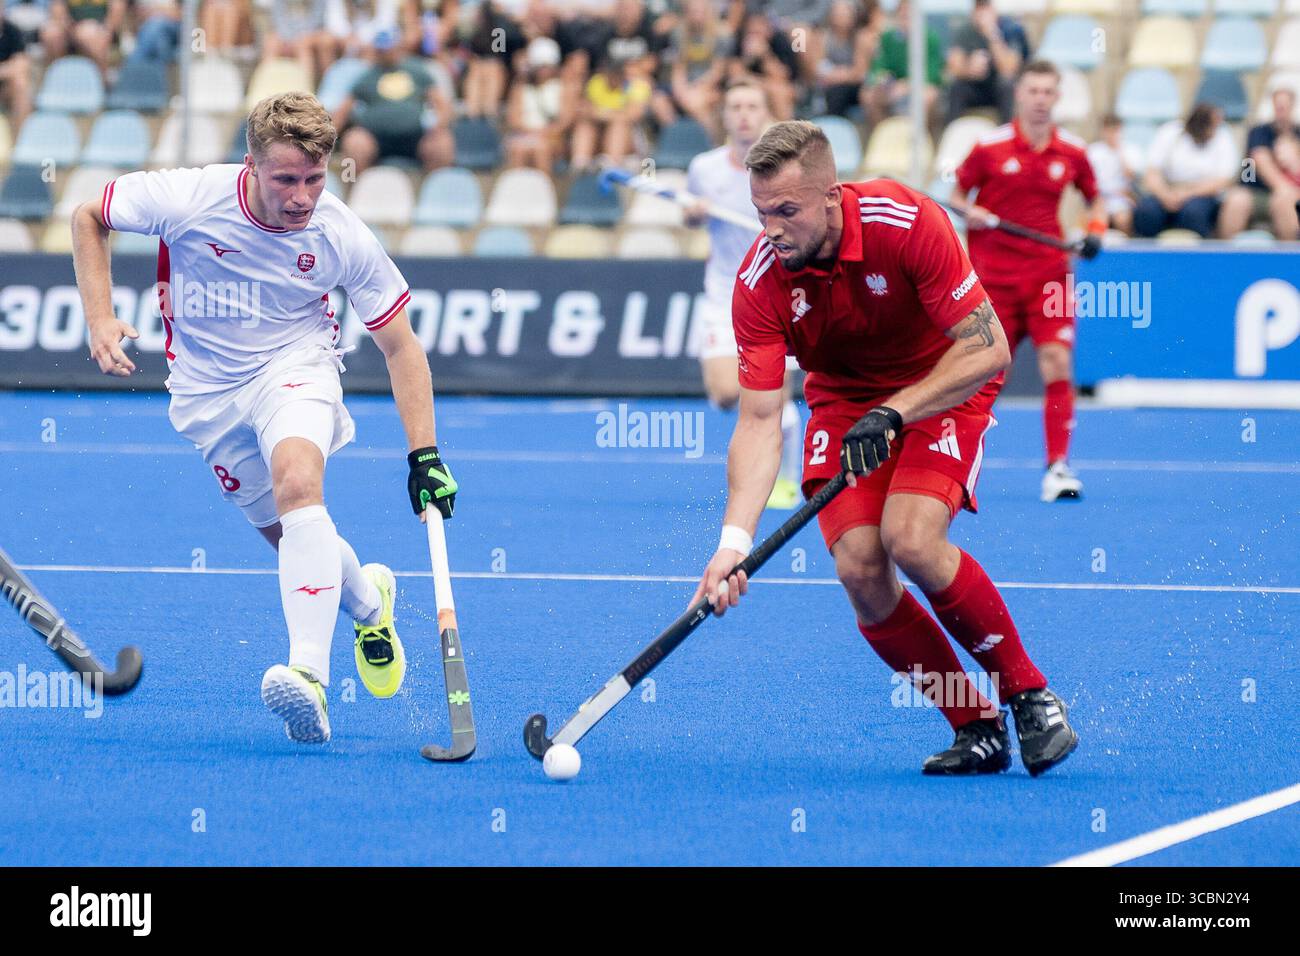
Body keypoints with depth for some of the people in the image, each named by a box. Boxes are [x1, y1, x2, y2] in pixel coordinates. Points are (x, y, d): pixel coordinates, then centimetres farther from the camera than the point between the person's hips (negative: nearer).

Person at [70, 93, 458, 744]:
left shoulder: (342, 238, -20)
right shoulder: (186, 199, -22)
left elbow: (400, 346, -8)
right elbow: (89, 219, -3)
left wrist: (424, 455, -14)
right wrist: (100, 321, -13)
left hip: (295, 367, -2)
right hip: (208, 389, 2)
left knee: (298, 484, -31)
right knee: (287, 532, 3)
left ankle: (309, 676, -41)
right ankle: (368, 603, 39)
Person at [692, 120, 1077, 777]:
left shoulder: (907, 222, -29)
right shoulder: (760, 283, -20)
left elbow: (988, 350, -24)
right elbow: (759, 420, -20)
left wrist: (893, 413, -32)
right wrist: (735, 538, -33)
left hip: (945, 387, -3)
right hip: (844, 399, 3)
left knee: (911, 539, -27)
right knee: (858, 565, -18)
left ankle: (1030, 695, -9)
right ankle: (978, 727, -2)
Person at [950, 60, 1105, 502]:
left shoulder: (1073, 152, 2)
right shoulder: (989, 147, -3)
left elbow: (1094, 198, 18)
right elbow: (955, 194, 7)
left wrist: (1095, 229, -1)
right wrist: (968, 210, -14)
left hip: (1048, 274, 1)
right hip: (993, 275, -1)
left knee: (1057, 363, -13)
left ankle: (1058, 467, -7)